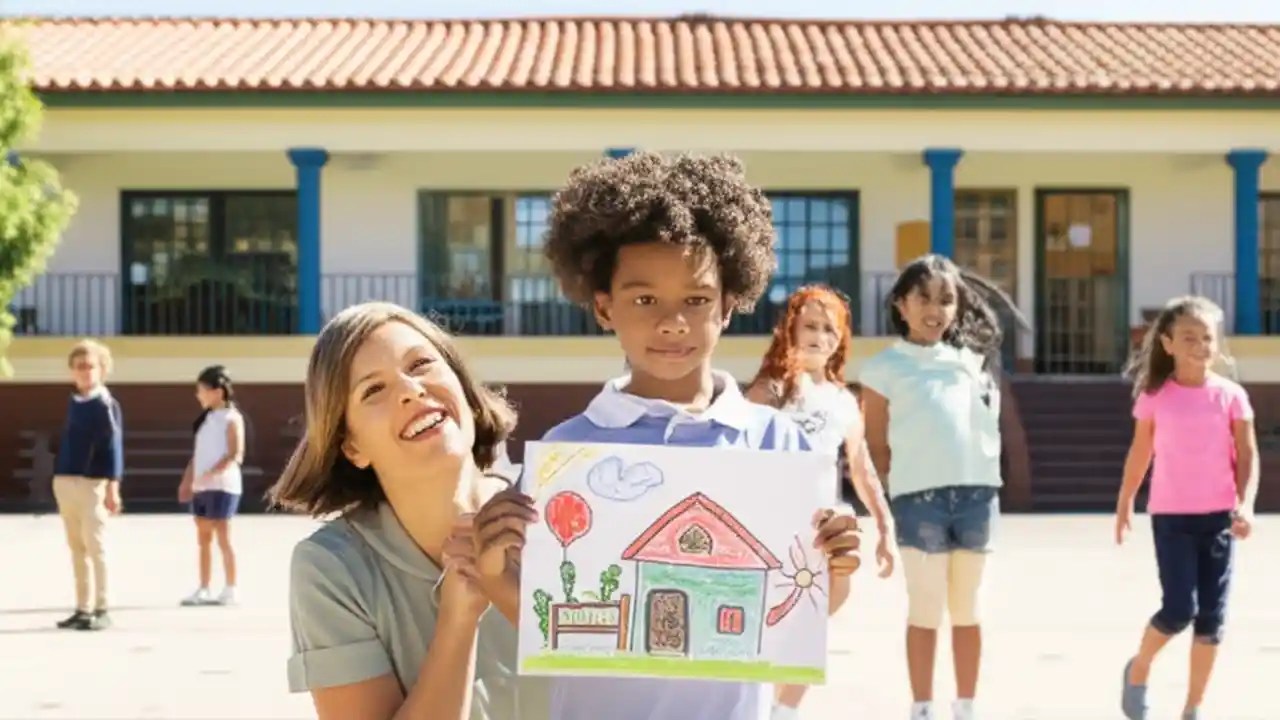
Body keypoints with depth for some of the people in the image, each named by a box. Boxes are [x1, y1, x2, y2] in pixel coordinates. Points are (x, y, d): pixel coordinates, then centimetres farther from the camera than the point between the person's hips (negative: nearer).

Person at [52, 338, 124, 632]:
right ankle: (83, 608, 15)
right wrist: (60, 479, 19)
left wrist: (112, 487, -17)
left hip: (92, 483, -7)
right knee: (77, 548, 10)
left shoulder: (106, 404, -7)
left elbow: (114, 447, -11)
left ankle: (100, 610, -2)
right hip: (66, 483, 7)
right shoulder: (73, 402, 14)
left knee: (95, 547, -5)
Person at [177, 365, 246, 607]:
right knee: (203, 539, 8)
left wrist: (211, 474, -24)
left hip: (223, 486, -8)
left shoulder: (232, 418, -8)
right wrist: (187, 481, 12)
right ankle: (203, 590, 13)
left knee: (222, 537, -4)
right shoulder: (205, 418, 14)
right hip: (201, 487, 8)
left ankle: (230, 590, 3)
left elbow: (235, 455, -15)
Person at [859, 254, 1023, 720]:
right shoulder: (884, 367, 2)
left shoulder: (972, 360, 13)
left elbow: (990, 421, 18)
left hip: (977, 492, 4)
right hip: (919, 497, -4)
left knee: (966, 609, 11)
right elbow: (876, 445, 2)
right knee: (925, 610, 1)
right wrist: (904, 489, -2)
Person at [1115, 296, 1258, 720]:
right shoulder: (1154, 396, -1)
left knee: (1211, 615, 3)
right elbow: (1140, 453, 9)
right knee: (1180, 608, -12)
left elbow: (1248, 456, 1)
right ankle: (1137, 672, 16)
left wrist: (1246, 504, -13)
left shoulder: (1231, 396, -1)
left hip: (1218, 515, 2)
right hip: (1170, 515, -2)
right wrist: (1124, 504, 14)